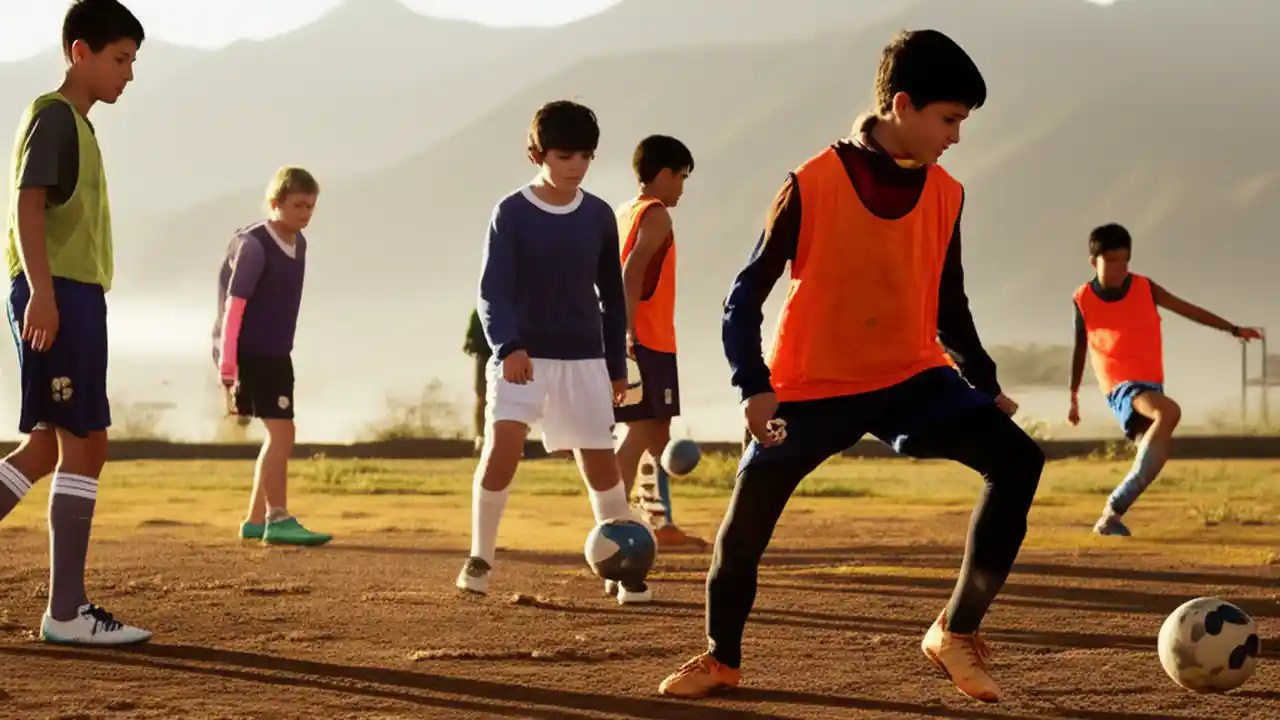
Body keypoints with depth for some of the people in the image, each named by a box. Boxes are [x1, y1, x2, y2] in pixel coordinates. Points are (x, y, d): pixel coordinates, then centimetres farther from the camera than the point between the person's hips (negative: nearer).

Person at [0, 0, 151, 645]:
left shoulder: (77, 124, 21)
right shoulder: (53, 115, -7)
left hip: (74, 297, 10)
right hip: (58, 294, -10)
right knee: (83, 445, -9)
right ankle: (66, 611, -6)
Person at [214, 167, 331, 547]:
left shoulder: (298, 244, 9)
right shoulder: (254, 245, -16)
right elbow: (234, 305, -18)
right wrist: (227, 364, -21)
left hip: (277, 354, 9)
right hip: (250, 353, -9)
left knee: (278, 436, 10)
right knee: (281, 431, -15)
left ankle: (255, 520, 17)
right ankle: (278, 520, -14)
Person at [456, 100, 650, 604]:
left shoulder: (598, 216, 3)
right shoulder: (512, 213, -7)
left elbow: (612, 295, 11)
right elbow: (492, 289, -12)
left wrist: (617, 366, 12)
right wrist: (508, 347, -29)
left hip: (584, 358, 3)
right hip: (521, 354, -3)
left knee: (599, 462, 2)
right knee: (502, 443, -22)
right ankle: (480, 558, -9)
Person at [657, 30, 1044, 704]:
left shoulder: (945, 196, 0)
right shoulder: (812, 186, -14)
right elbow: (746, 295, -10)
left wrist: (986, 385, 7)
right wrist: (754, 386, -20)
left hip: (910, 374, 3)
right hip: (813, 384, -3)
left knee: (1017, 460, -16)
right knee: (747, 522, 0)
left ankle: (956, 633, -9)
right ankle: (721, 658, 27)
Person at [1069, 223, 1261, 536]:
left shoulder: (1144, 287, 2)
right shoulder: (1083, 299, -3)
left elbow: (1187, 309, 6)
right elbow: (1080, 349, 8)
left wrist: (1233, 329, 3)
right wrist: (1074, 397, 14)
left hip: (1151, 384, 5)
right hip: (1121, 385, -5)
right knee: (1169, 411, -31)